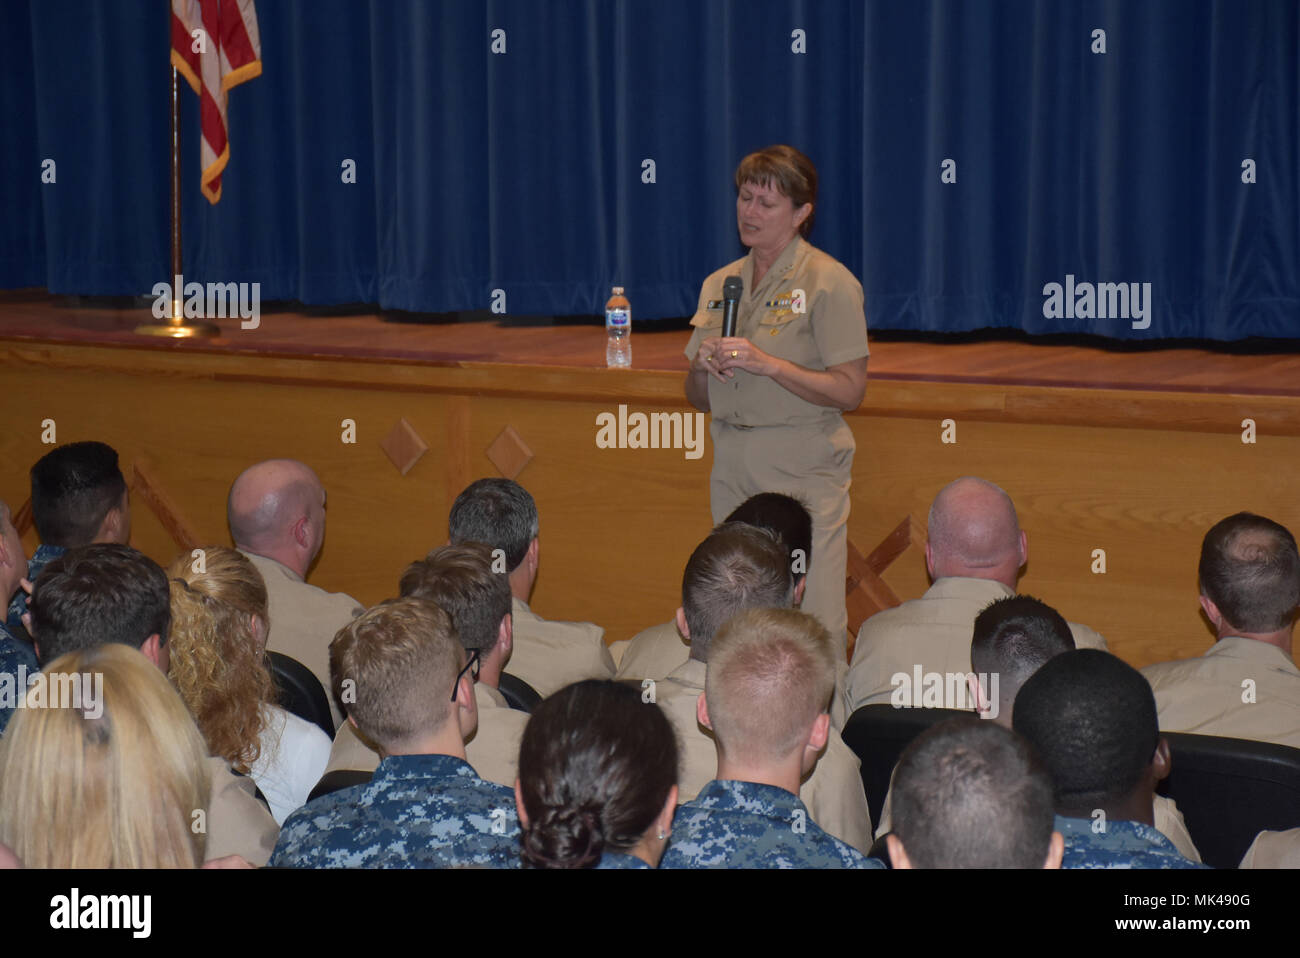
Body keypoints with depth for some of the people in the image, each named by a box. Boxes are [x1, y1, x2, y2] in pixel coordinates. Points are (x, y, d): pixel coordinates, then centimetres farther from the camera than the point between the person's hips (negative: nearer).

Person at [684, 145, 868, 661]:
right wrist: (702, 367, -4)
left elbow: (849, 391, -11)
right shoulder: (720, 284, 14)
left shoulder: (828, 282, -5)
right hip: (732, 464, 6)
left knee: (813, 623, -9)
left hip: (804, 468, -6)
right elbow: (700, 400, 18)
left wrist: (767, 364, -19)